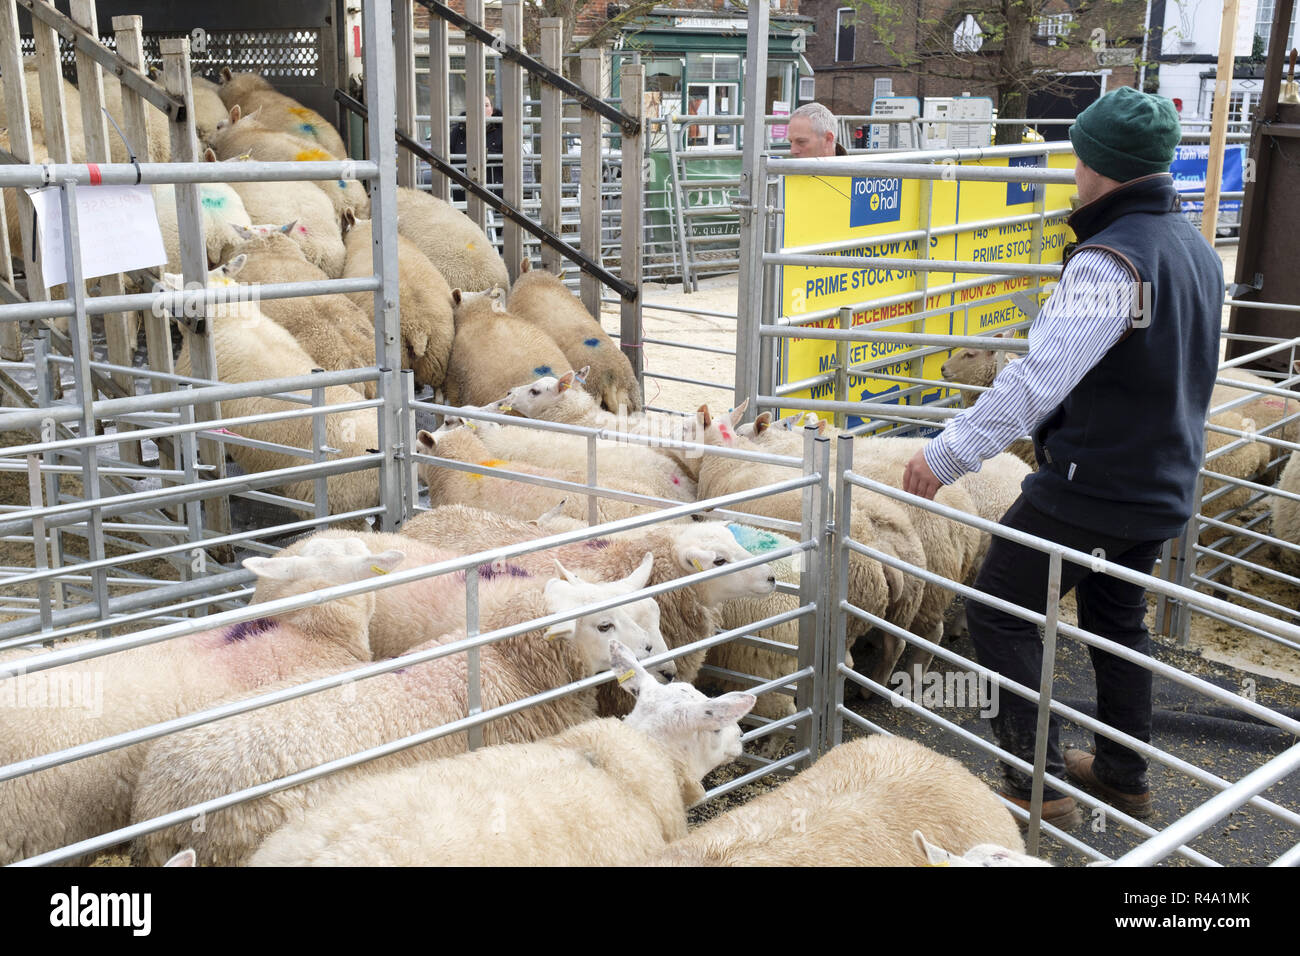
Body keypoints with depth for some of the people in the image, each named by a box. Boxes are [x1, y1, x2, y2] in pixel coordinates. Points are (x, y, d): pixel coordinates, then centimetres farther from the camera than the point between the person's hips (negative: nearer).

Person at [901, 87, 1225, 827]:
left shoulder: (1111, 260, -22)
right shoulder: (1199, 251, 8)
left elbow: (1039, 379, -30)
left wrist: (948, 455, -28)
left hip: (1092, 486, -9)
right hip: (1164, 485, 9)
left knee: (1001, 613, 2)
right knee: (1119, 619, 23)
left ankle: (1039, 782, 5)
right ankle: (1125, 773, 34)